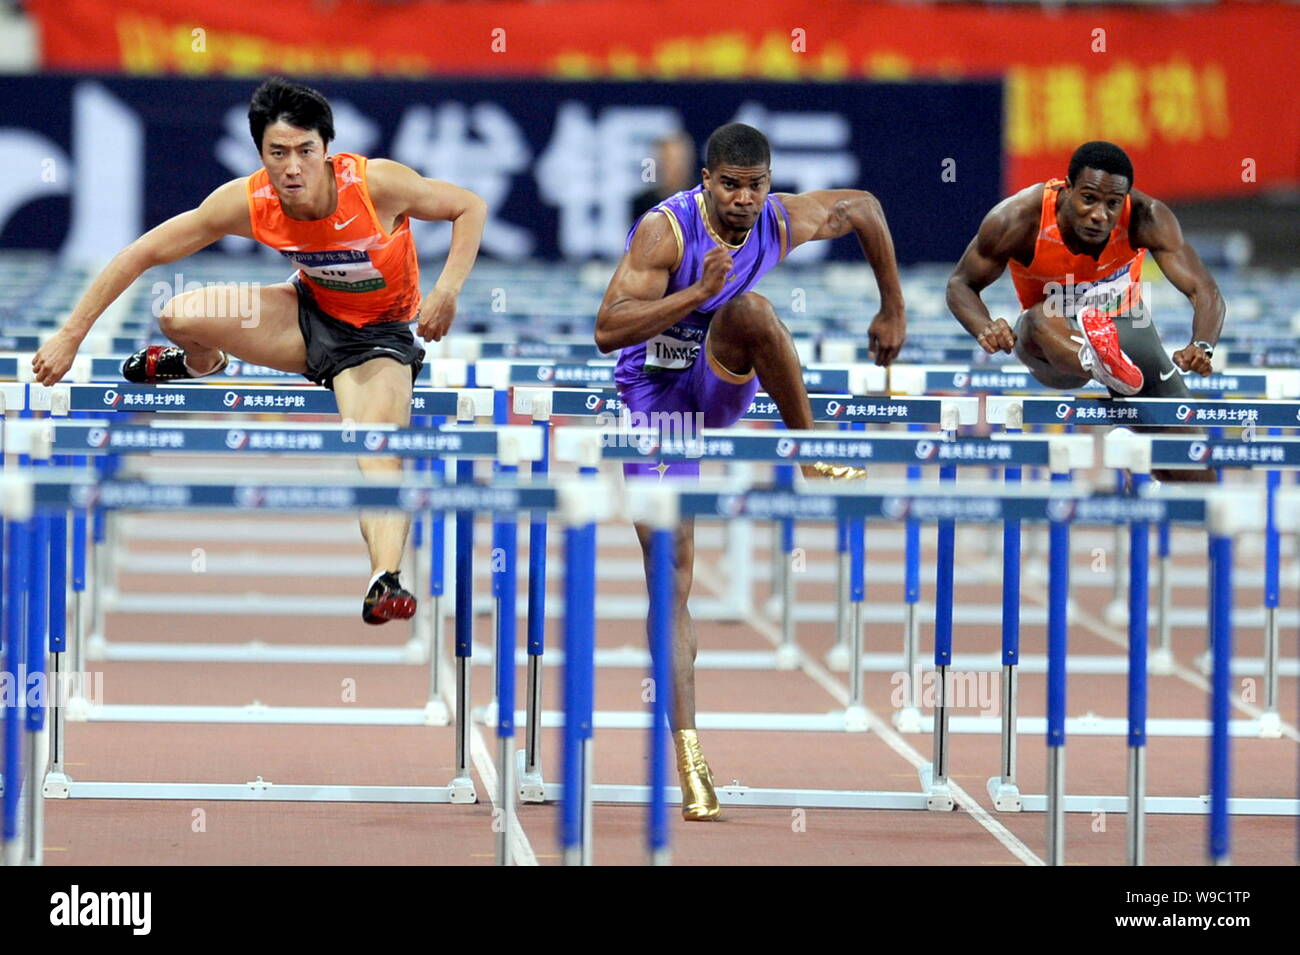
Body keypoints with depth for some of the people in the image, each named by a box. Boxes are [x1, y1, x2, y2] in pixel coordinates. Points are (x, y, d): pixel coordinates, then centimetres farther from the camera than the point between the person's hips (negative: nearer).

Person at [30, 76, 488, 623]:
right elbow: (144, 252, -13)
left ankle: (385, 580, -43)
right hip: (310, 315, 3)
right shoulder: (247, 203, -22)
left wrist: (446, 292, -27)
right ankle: (201, 364, 21)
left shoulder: (376, 184, -29)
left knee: (377, 458, -29)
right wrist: (71, 334, -15)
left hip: (378, 335, -3)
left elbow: (470, 208, -13)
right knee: (180, 315, -16)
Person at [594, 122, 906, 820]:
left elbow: (865, 208, 9)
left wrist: (892, 311, 12)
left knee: (750, 310, -32)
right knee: (671, 571, -11)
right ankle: (687, 753, -12)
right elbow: (607, 330, -31)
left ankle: (812, 454, -14)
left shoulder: (784, 224, -11)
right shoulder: (664, 230, -23)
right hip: (656, 399, -3)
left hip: (726, 385, 3)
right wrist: (697, 293, -40)